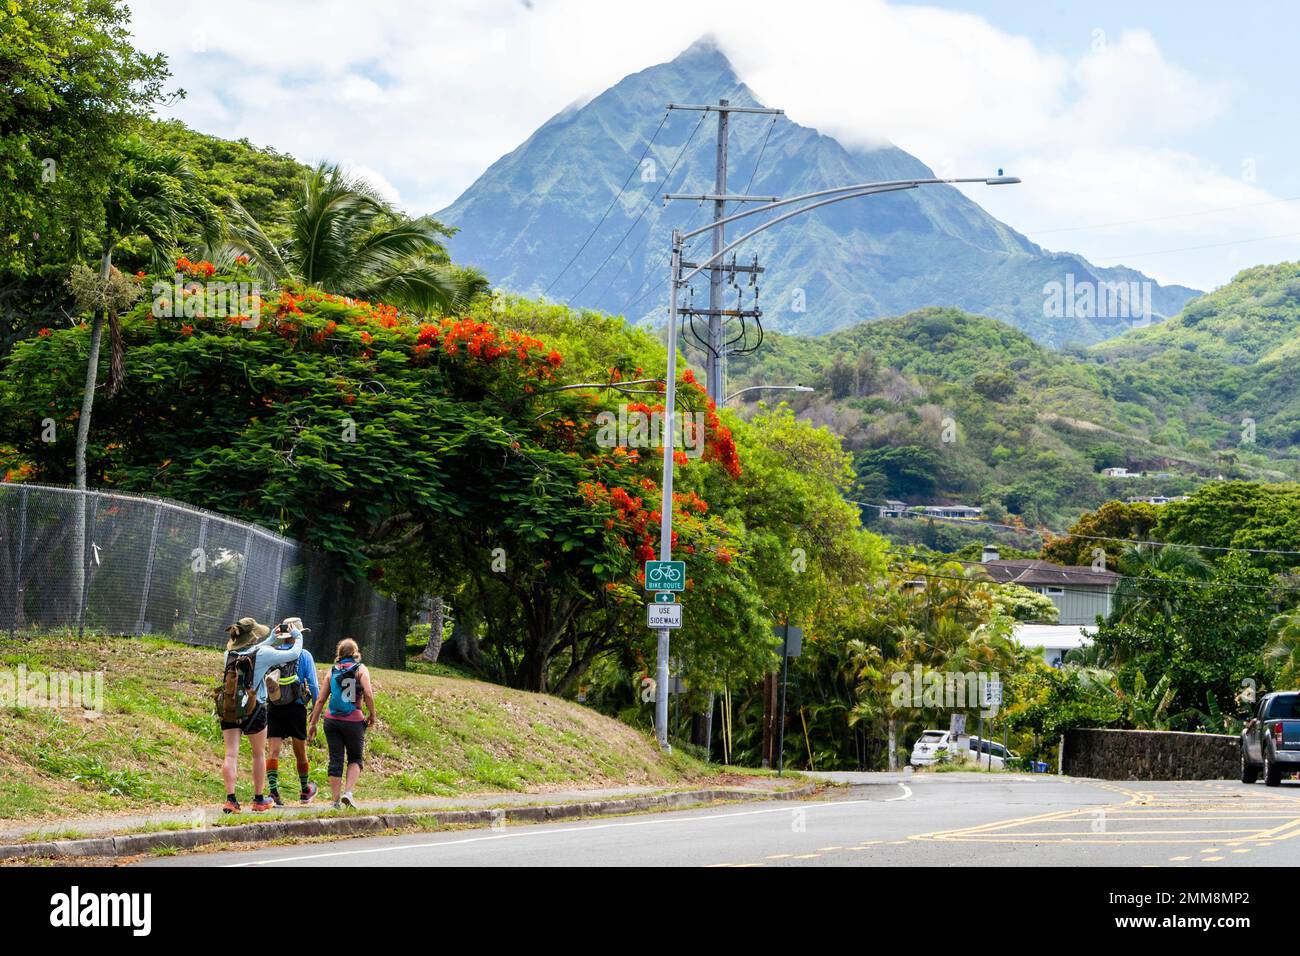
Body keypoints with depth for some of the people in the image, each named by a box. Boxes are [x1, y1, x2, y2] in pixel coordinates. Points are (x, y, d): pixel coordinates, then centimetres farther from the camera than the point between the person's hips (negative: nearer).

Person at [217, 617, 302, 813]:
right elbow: (293, 654, 0)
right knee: (259, 754, 13)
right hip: (253, 710, -3)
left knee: (231, 753, 0)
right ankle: (259, 800, 21)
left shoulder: (230, 654, 5)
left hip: (228, 708, 3)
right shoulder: (263, 653, -10)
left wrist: (272, 639, 35)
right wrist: (298, 636, 19)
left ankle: (230, 799, -10)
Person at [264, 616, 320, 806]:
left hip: (273, 709, 1)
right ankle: (305, 790, 29)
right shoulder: (304, 655, -2)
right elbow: (313, 685, -2)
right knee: (300, 751, 14)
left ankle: (273, 790, -22)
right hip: (296, 708, -1)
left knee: (273, 751, -6)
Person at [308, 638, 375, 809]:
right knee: (355, 759, 14)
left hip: (332, 720, 2)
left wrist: (313, 723, 12)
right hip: (354, 721, -2)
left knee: (335, 761, 7)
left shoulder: (332, 671, 9)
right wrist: (371, 715, 1)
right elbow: (368, 694, -13)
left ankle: (336, 800, 6)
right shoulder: (360, 669, 0)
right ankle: (347, 792, -6)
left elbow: (321, 700, 7)